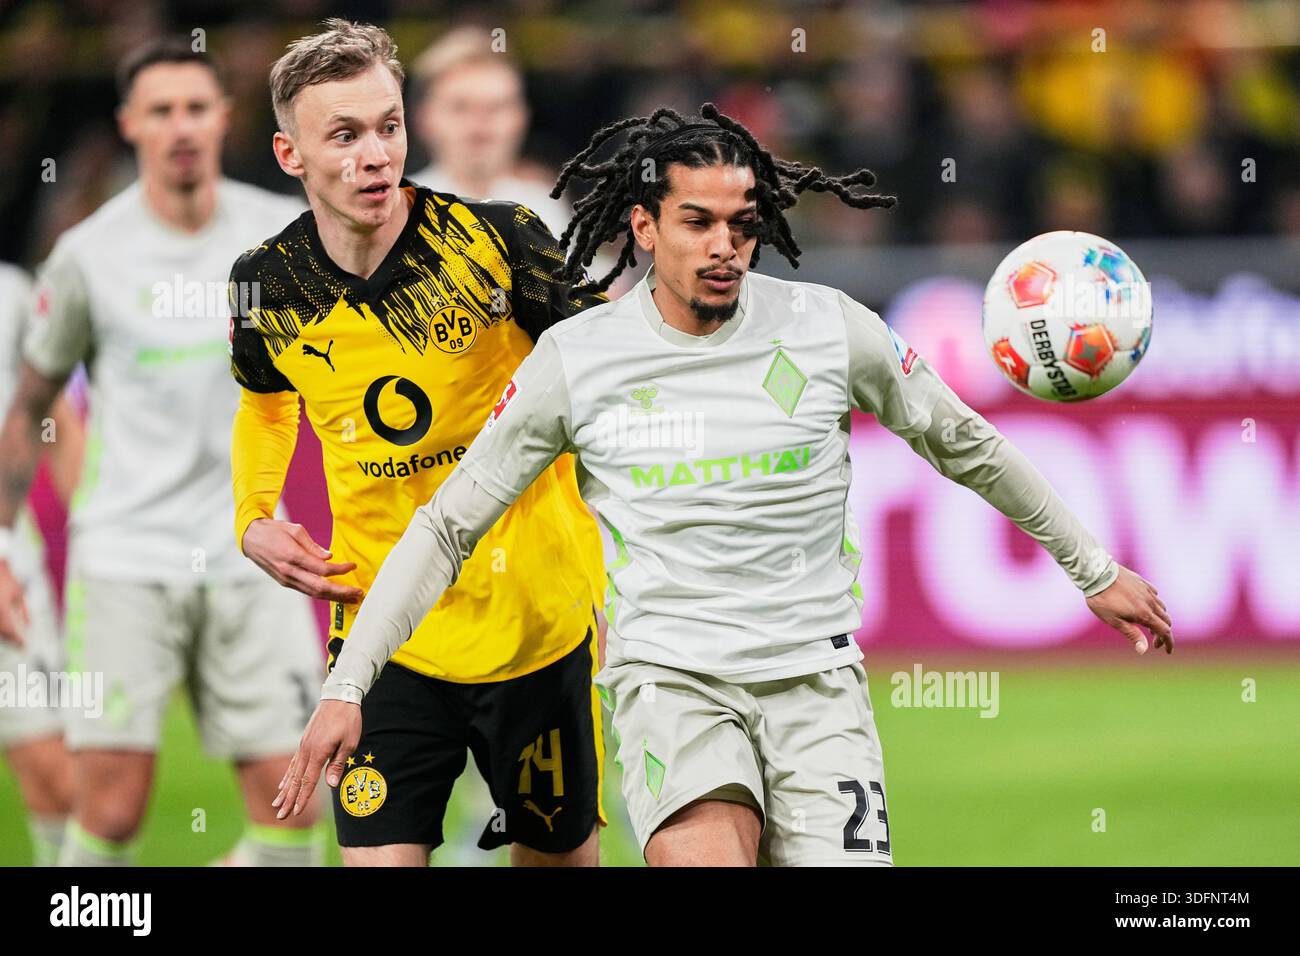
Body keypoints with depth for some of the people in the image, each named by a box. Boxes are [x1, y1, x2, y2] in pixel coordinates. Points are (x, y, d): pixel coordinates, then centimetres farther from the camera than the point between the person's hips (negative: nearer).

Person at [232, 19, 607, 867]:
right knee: (380, 852, -9)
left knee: (559, 854, 13)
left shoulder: (501, 241, -14)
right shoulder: (271, 284, -4)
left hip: (541, 621, -1)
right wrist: (256, 522, 6)